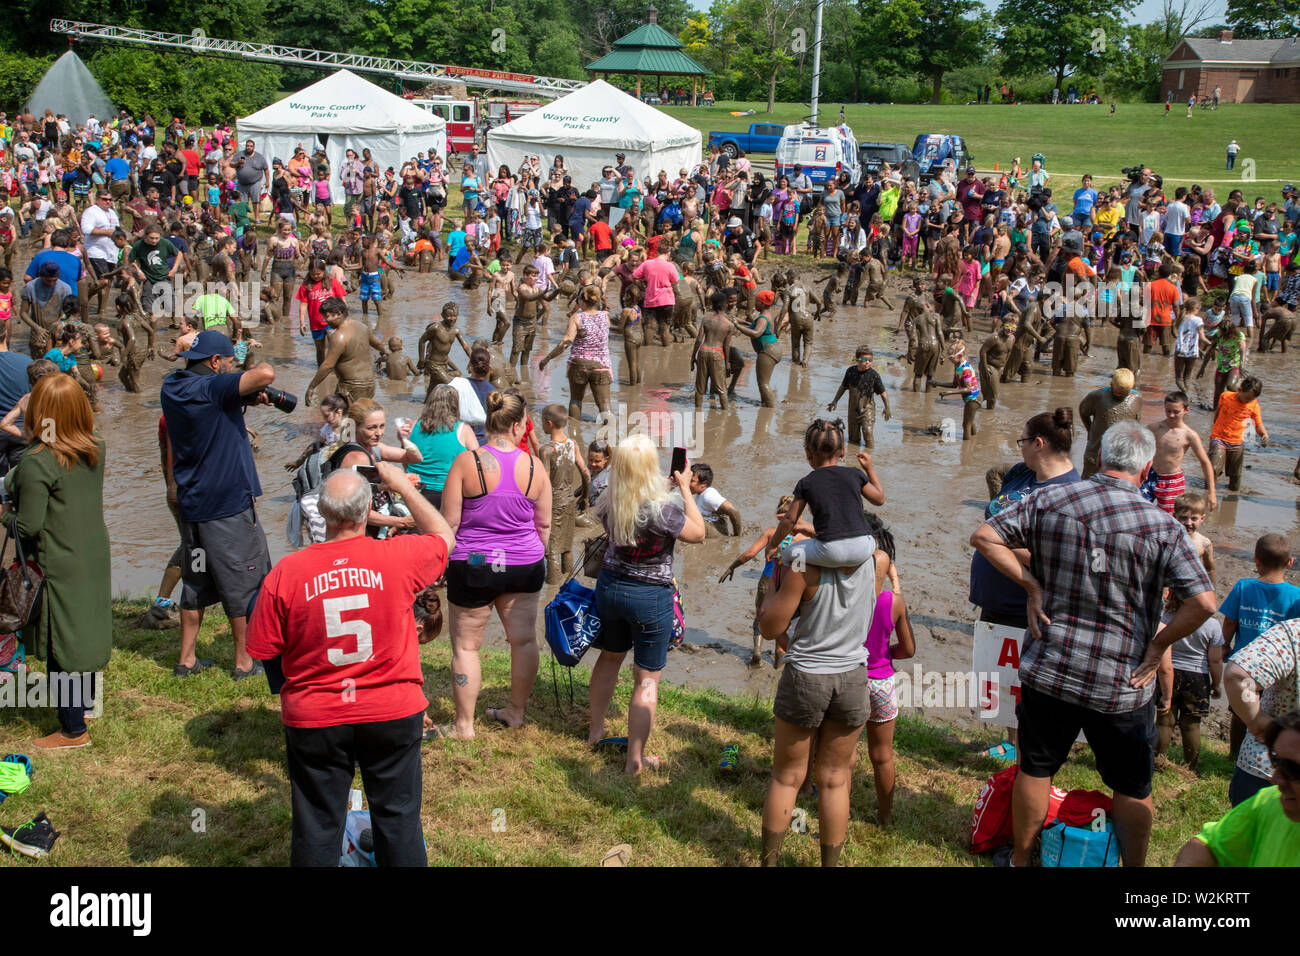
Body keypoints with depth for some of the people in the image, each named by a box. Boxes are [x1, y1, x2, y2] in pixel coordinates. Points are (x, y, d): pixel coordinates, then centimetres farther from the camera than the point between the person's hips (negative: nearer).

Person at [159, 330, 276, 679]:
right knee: (244, 583, 5)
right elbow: (265, 374, -33)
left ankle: (186, 659, 23)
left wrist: (250, 398, 5)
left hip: (191, 503, 8)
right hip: (228, 504, -8)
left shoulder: (172, 387, 6)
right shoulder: (210, 388, -20)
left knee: (196, 581, 17)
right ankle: (244, 661, 13)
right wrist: (260, 366, -9)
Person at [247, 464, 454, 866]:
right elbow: (443, 535, 8)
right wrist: (403, 486, 15)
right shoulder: (398, 557, -15)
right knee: (398, 818, 17)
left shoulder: (285, 573, -14)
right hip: (394, 715, 0)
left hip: (315, 719, 0)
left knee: (317, 826, 15)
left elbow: (265, 655, -5)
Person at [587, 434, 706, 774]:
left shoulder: (609, 504, -11)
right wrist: (684, 489, -2)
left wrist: (662, 487, 14)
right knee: (647, 678, 6)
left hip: (609, 586, 6)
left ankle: (596, 732, 42)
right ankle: (635, 759, 10)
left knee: (610, 657, 27)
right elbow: (698, 533, -10)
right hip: (651, 597, -6)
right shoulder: (664, 509, -27)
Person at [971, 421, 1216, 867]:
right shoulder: (1162, 526, -11)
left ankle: (1020, 858, 35)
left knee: (1035, 770, 19)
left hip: (1049, 673, 2)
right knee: (1133, 789, 16)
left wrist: (1032, 585, -2)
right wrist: (1157, 645, -5)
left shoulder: (1049, 500, -5)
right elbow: (1203, 602, -18)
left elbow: (984, 536, -4)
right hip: (1124, 681, -2)